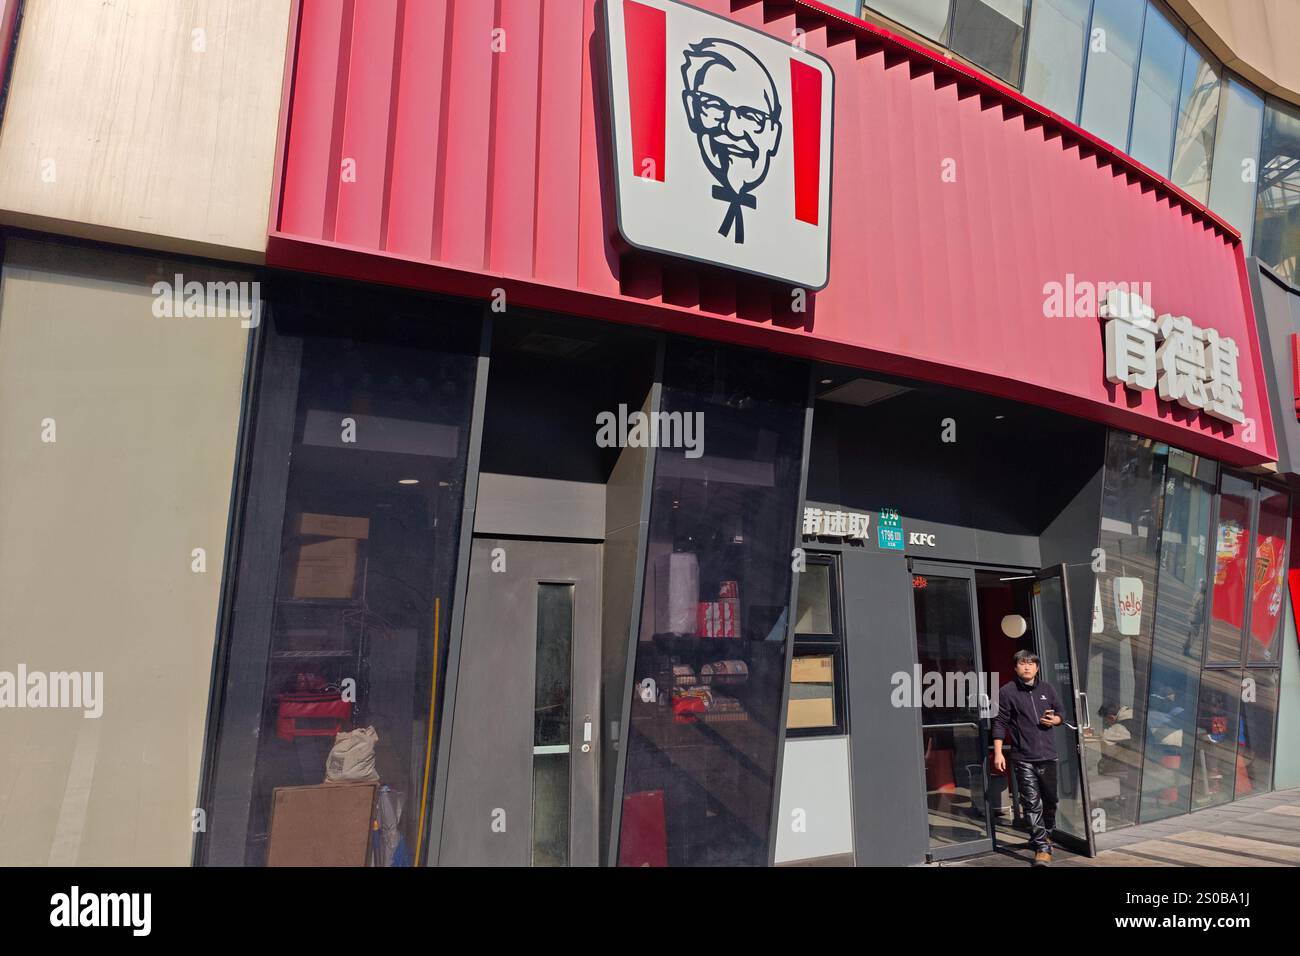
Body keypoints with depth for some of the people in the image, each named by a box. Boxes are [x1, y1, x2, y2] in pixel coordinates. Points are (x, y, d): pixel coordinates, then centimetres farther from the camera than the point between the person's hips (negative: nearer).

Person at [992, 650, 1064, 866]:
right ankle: (1042, 847, 2)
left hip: (1048, 755, 4)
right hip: (1023, 758, -4)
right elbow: (1000, 723, -3)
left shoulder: (1047, 689, 9)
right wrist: (998, 753, -7)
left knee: (1050, 800, 15)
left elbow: (1060, 713, 21)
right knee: (1032, 804, -5)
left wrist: (1054, 720, -3)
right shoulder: (1007, 692, -3)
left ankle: (1047, 835, 38)